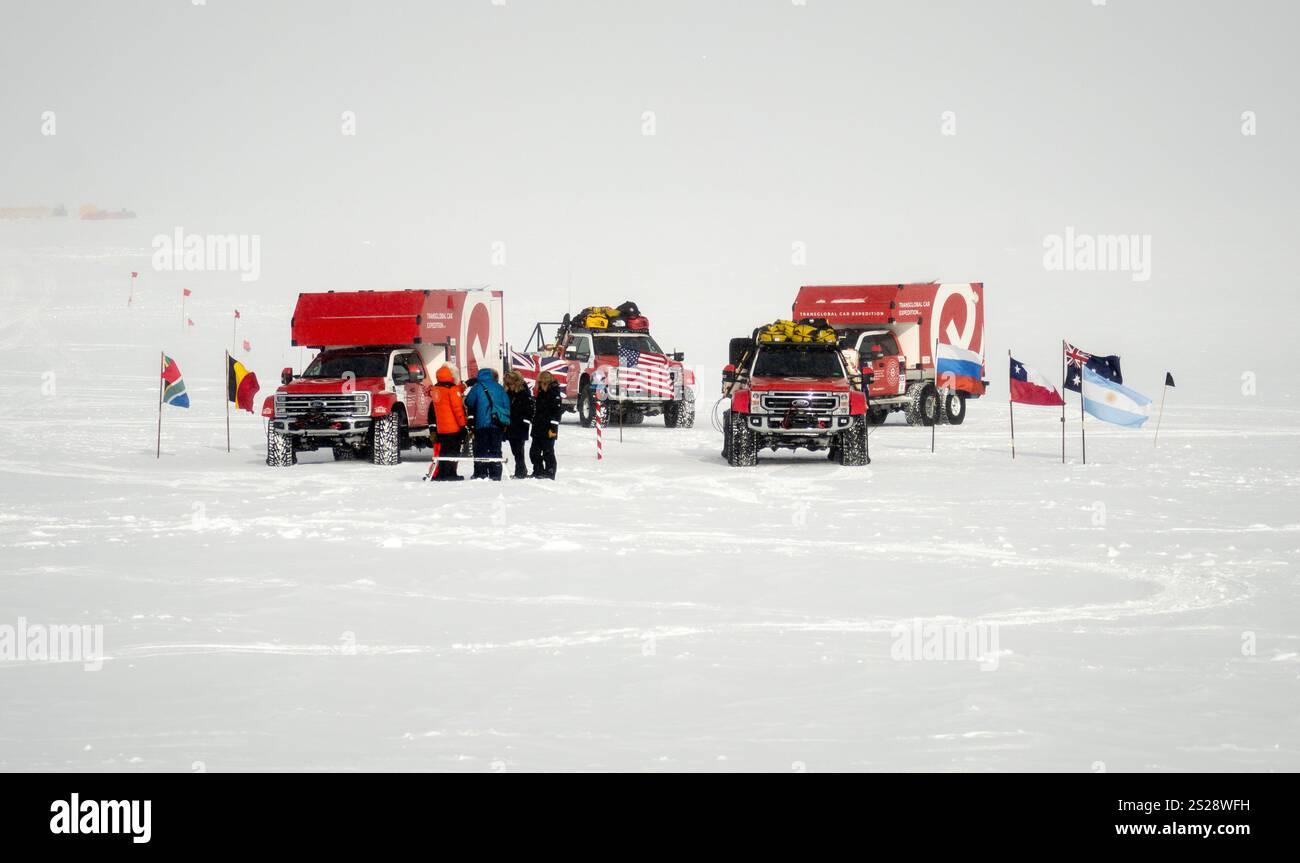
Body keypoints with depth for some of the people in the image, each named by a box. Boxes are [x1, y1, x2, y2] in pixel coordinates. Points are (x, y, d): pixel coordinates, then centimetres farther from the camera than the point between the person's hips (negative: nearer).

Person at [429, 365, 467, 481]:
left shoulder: (435, 390, 9)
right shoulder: (452, 389, -12)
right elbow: (458, 408, -14)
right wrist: (463, 424, -11)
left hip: (440, 427, 6)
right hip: (454, 427, -6)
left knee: (443, 450, 12)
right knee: (454, 450, -2)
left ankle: (440, 474, 13)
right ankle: (451, 473, -7)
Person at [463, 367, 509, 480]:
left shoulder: (477, 387, -3)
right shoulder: (499, 388, 7)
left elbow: (469, 403, -2)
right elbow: (507, 404, 8)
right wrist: (506, 423, 13)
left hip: (481, 423, -3)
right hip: (497, 424, 3)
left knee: (480, 450, 3)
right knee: (496, 449, 6)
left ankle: (480, 473, -2)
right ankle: (495, 474, 2)